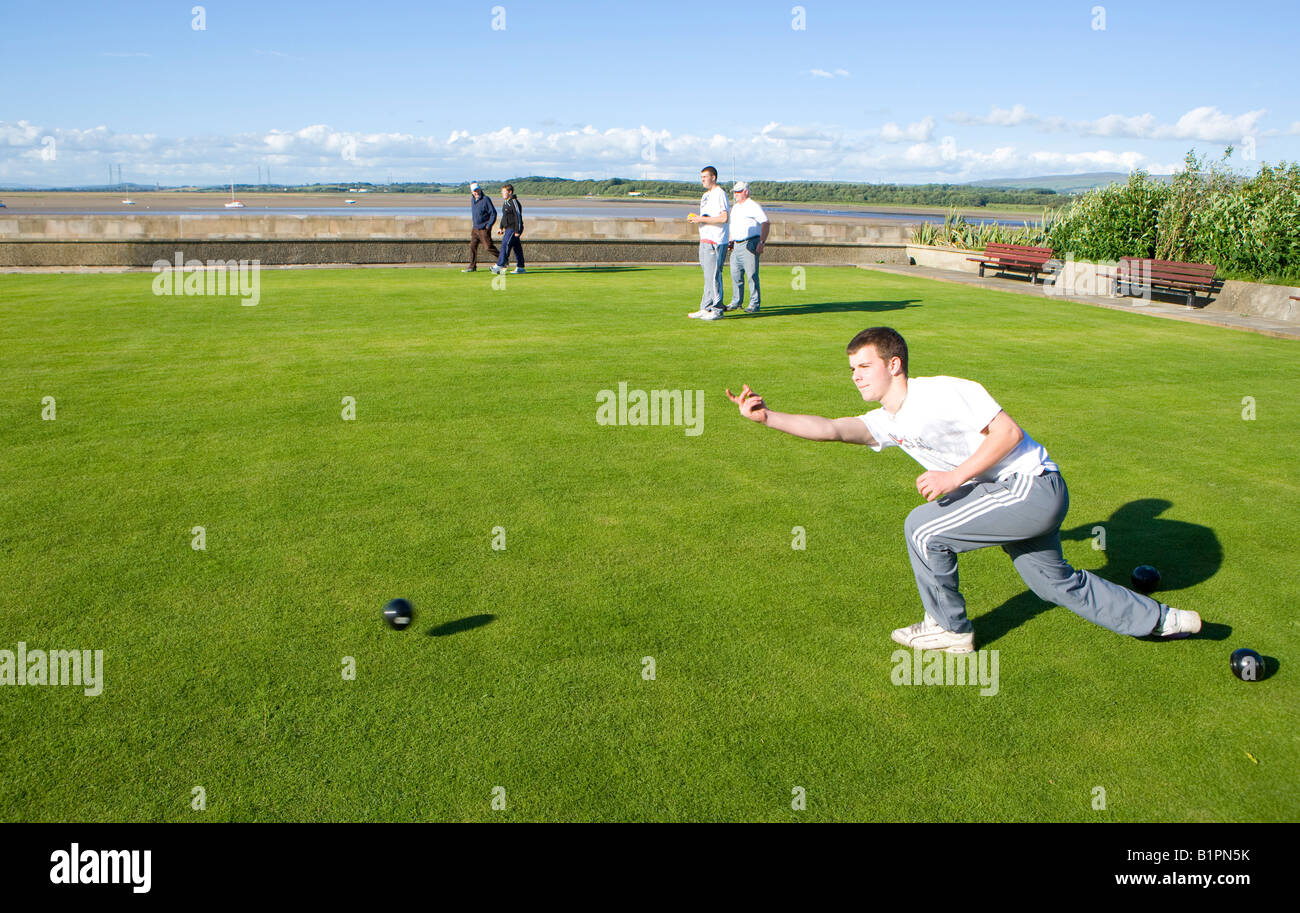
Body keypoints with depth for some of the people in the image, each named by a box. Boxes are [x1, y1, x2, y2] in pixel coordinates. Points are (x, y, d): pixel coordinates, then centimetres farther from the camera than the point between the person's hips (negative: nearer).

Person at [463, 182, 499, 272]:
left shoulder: (486, 199, -13)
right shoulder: (472, 200, 10)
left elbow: (493, 213, -13)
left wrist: (489, 225, -16)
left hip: (484, 229, -7)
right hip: (475, 228, 7)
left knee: (489, 247, -6)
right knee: (473, 246, 3)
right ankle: (472, 267, 8)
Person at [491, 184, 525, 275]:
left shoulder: (514, 202, -14)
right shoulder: (505, 202, 16)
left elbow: (518, 217, -17)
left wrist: (517, 231, -20)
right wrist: (501, 227, 23)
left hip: (513, 229, -10)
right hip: (508, 229, 10)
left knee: (505, 245, -15)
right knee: (517, 247, 11)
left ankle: (499, 266, -19)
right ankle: (520, 267, 14)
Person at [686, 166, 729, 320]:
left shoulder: (720, 193, -10)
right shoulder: (705, 195, 20)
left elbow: (724, 218, -20)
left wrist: (702, 219, -17)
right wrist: (695, 218, 10)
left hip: (716, 242, -10)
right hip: (705, 241, 10)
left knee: (713, 276, -9)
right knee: (708, 276, 11)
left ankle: (717, 309, -5)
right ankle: (706, 308, 14)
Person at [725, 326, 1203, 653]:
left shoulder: (943, 392, -20)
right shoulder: (887, 423, 4)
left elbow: (1008, 431, -20)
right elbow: (832, 428, -9)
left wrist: (954, 477, -23)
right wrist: (767, 416, -20)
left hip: (1032, 486, -9)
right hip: (1033, 499, 10)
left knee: (923, 527, -13)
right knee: (1056, 582, 24)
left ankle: (950, 629, 7)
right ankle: (1157, 619, 41)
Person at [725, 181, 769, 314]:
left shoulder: (753, 207, -7)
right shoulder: (734, 208, 19)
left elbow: (766, 223, -13)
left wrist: (761, 242, -21)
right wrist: (731, 241, 19)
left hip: (750, 244, -8)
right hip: (736, 245, 8)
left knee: (752, 275, -9)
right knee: (735, 274, 9)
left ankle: (754, 304, -5)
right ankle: (736, 302, 18)